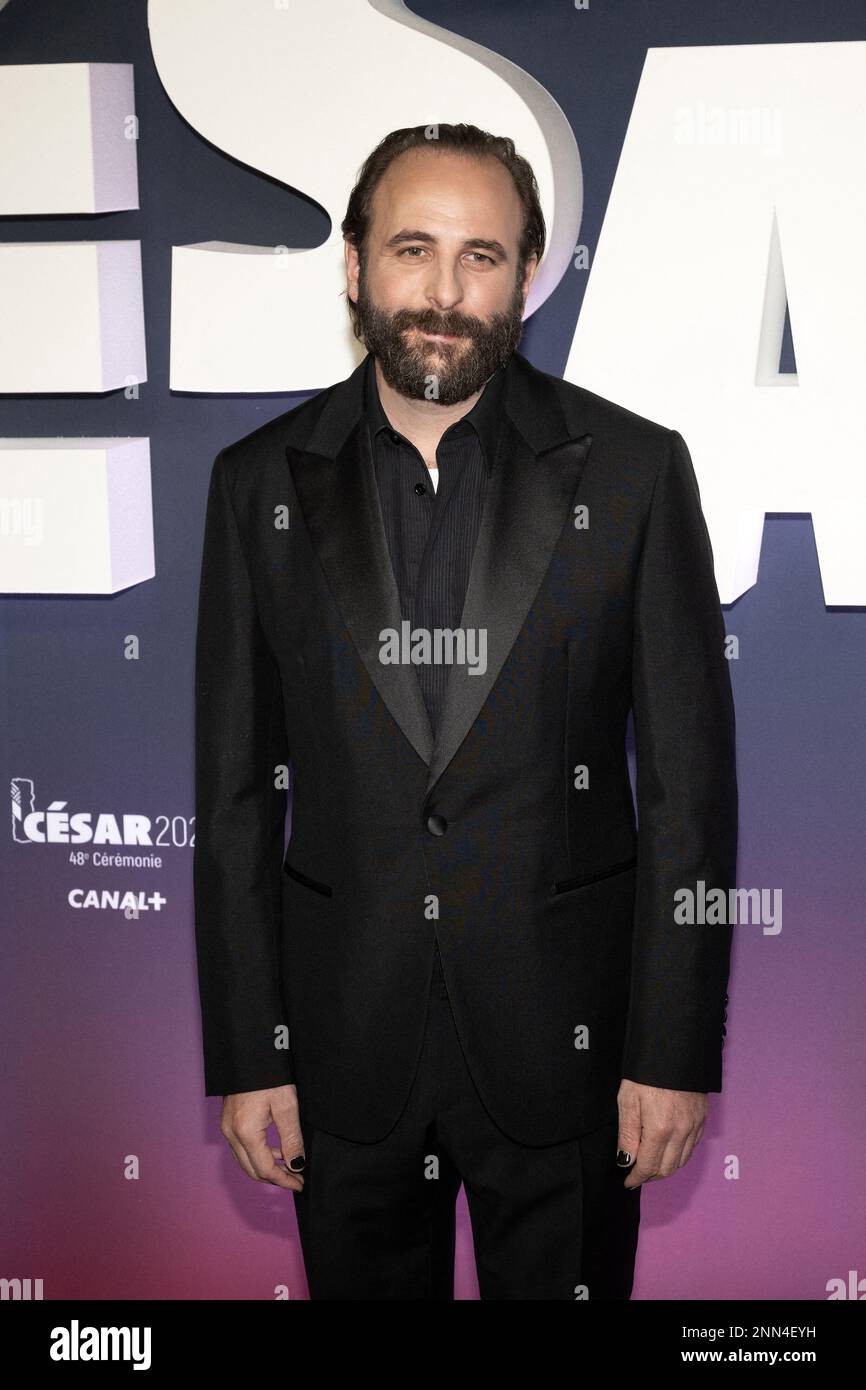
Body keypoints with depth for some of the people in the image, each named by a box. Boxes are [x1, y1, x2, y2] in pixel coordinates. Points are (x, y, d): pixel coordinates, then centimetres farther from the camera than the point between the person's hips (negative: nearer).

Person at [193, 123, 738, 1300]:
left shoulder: (633, 469, -5)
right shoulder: (262, 483, 0)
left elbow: (690, 781, -4)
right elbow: (237, 794, 2)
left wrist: (676, 1052, -6)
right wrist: (244, 1058, 0)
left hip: (562, 1039, -1)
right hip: (345, 1047, 2)